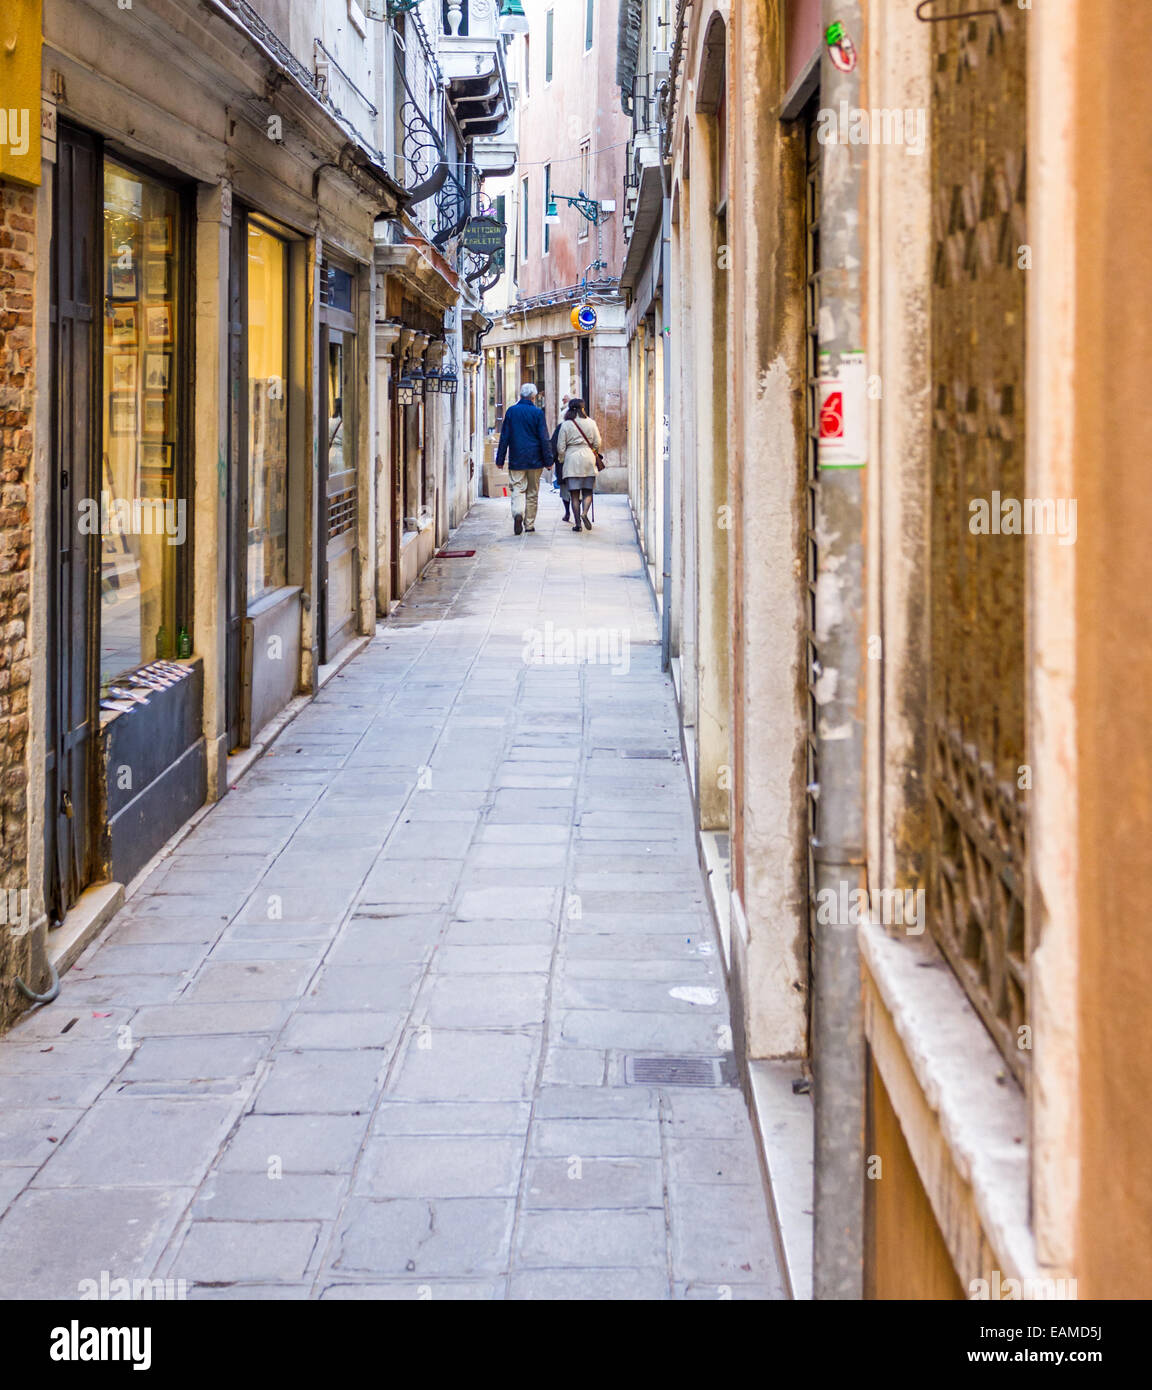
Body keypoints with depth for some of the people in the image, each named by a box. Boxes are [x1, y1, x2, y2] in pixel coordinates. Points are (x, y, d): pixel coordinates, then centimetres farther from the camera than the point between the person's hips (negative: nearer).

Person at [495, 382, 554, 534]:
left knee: (518, 489, 2)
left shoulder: (511, 412, 0)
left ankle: (518, 513, -26)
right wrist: (548, 460, 0)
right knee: (532, 492, 9)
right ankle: (529, 524, 12)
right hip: (534, 459, -1)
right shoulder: (538, 413, -5)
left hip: (516, 459, 1)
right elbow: (544, 439, -6)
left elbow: (504, 437, 2)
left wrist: (500, 459, 8)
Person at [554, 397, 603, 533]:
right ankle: (585, 513, -18)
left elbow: (560, 447, -1)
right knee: (588, 491, 8)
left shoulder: (565, 425, -3)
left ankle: (577, 523, 0)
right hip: (588, 459, 1)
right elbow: (597, 443, 6)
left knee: (574, 494, 3)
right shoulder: (591, 423, 1)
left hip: (571, 460, -1)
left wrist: (561, 461, 15)